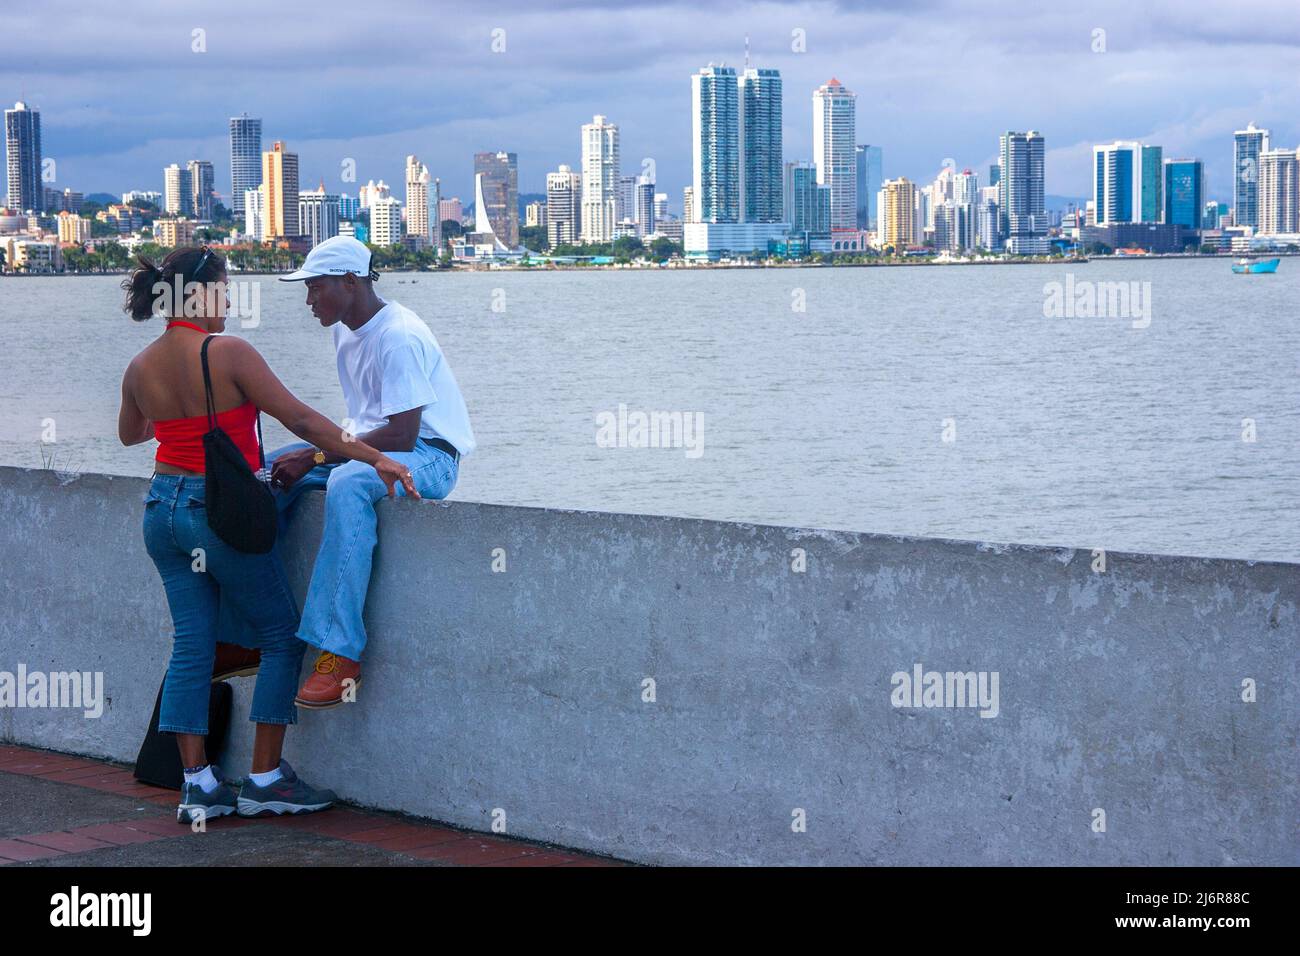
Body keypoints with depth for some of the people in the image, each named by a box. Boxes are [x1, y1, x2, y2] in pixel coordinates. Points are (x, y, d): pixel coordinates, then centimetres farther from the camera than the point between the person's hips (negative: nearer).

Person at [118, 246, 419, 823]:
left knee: (191, 643, 10)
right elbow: (299, 418, -18)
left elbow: (129, 434, 24)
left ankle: (197, 783, 7)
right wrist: (374, 458, -15)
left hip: (163, 508, 6)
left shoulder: (140, 368, 5)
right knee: (282, 638, 8)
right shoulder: (228, 354, -15)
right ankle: (265, 780, 8)